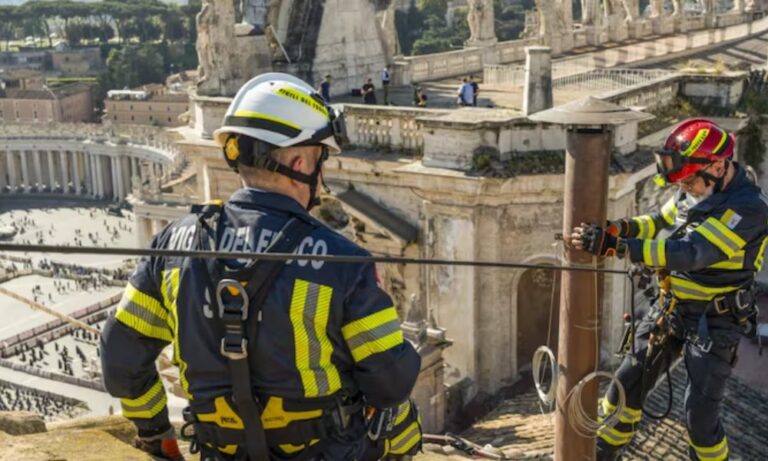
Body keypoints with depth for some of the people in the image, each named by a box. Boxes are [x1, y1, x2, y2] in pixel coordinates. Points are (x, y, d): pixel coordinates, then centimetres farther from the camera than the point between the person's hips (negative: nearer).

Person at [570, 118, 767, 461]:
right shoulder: (694, 191, -1)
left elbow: (689, 253, -36)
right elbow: (659, 224, 6)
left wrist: (614, 247, -43)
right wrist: (620, 228, -18)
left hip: (714, 323, -7)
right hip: (671, 308, 7)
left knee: (700, 414, -4)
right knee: (628, 382, 11)